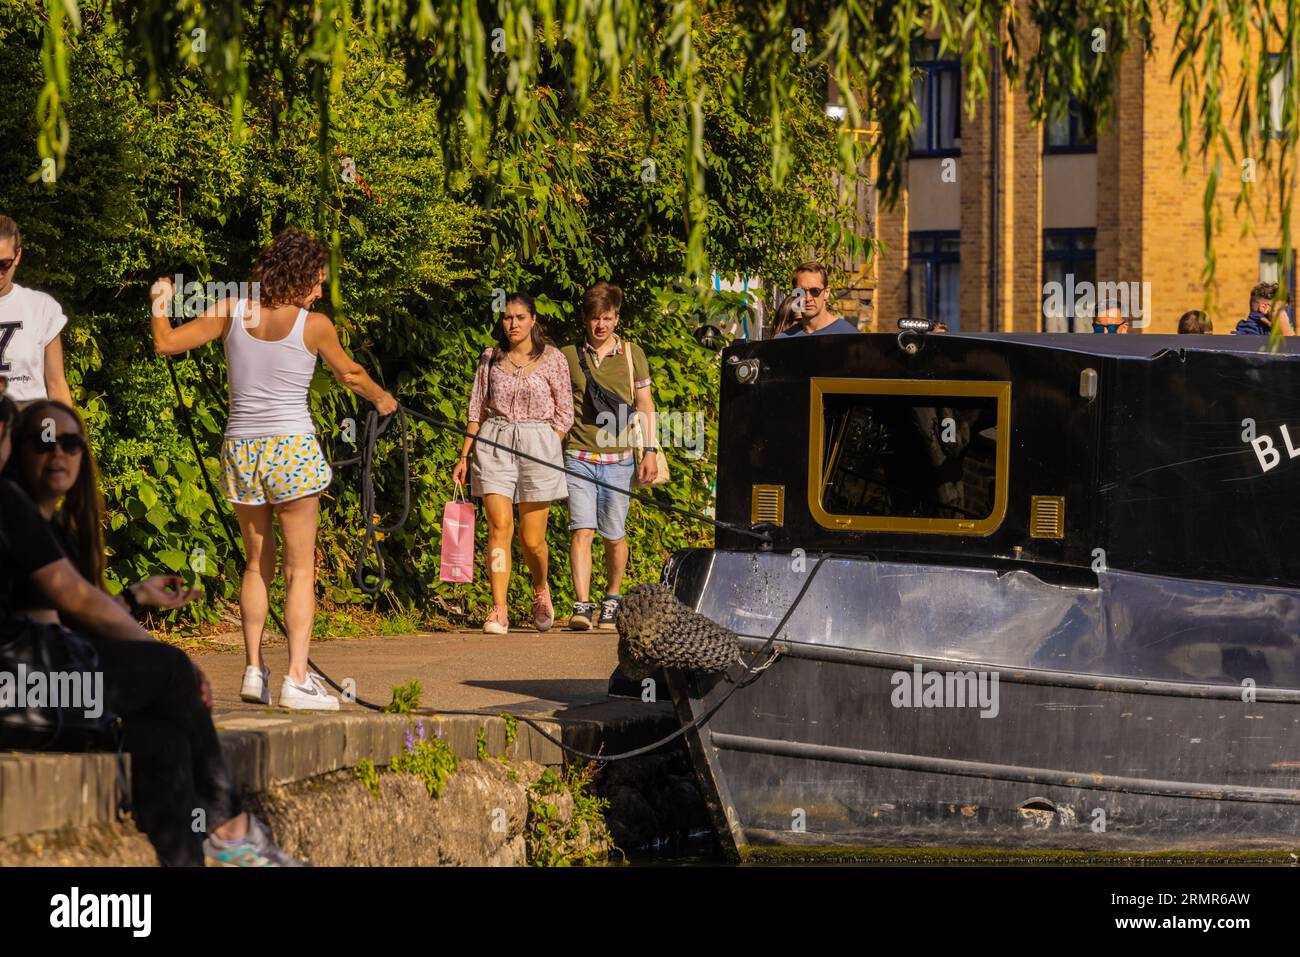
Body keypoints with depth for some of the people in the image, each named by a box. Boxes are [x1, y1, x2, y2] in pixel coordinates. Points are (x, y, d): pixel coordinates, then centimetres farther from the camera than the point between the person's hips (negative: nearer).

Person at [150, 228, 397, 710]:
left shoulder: (231, 311, -1)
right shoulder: (315, 326, -6)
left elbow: (166, 343, 4)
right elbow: (349, 373, 11)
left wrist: (160, 303, 24)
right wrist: (380, 398, 32)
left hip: (241, 449, 4)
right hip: (292, 448, -4)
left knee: (257, 564, 17)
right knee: (300, 569, 1)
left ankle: (254, 670, 14)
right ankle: (297, 679, -7)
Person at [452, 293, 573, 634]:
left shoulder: (552, 359, 2)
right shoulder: (491, 358, 9)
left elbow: (564, 413, 5)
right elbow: (477, 409, 13)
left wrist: (547, 452, -3)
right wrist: (464, 456, 9)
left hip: (538, 445, -1)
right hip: (493, 445, 1)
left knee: (531, 539, 1)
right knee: (499, 526, -12)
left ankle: (541, 589, 33)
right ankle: (499, 612, -14)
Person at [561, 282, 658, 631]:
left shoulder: (631, 354, 6)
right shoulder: (569, 356, 6)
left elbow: (645, 406, 9)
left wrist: (650, 451, 2)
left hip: (618, 459, 0)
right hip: (579, 457, 0)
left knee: (614, 536, 5)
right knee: (581, 530, -12)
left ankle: (612, 602, 23)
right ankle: (582, 606, -18)